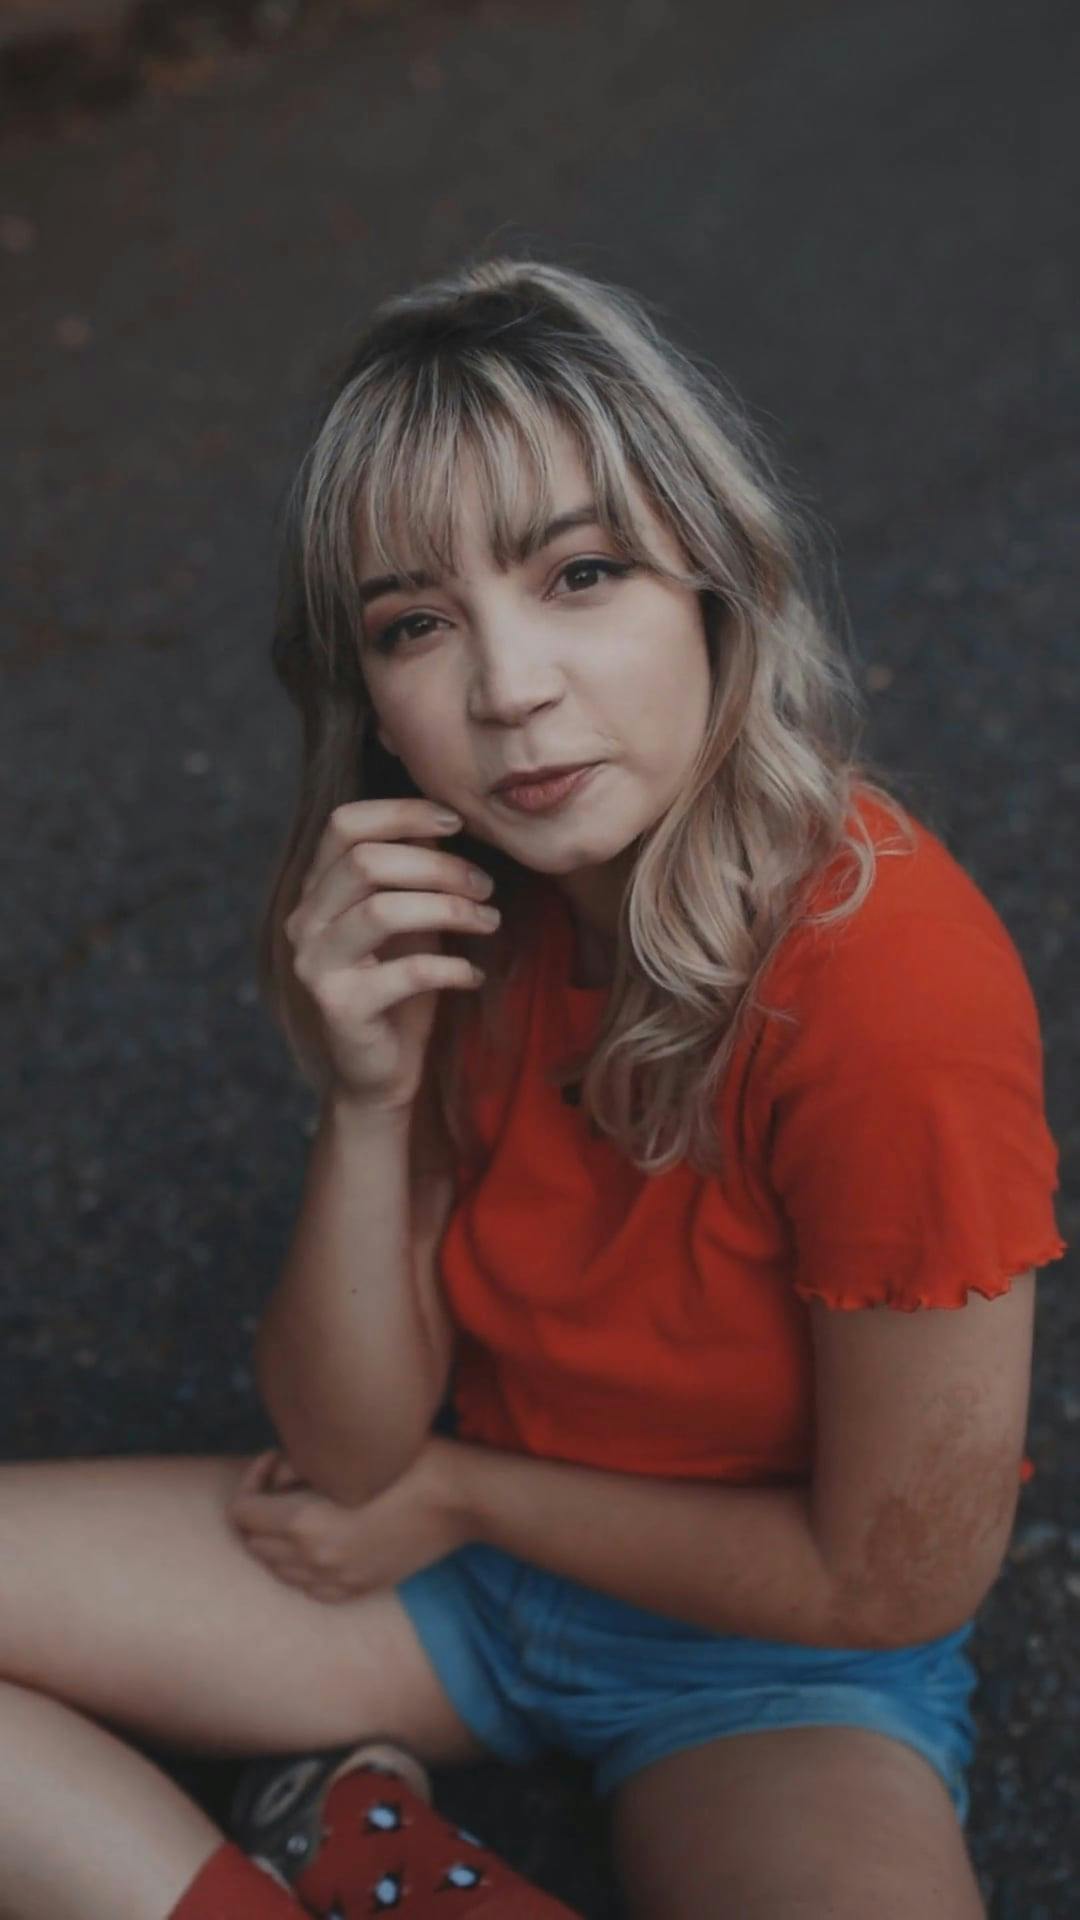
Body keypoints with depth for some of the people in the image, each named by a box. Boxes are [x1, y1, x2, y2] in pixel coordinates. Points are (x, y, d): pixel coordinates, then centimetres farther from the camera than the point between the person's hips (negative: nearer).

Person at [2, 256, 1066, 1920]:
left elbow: (894, 1576, -17)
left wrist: (455, 1490, -8)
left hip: (785, 1662, -4)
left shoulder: (888, 986, -28)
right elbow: (348, 1448, -8)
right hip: (455, 1549, 5)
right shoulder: (439, 905, -10)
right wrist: (371, 1103, -24)